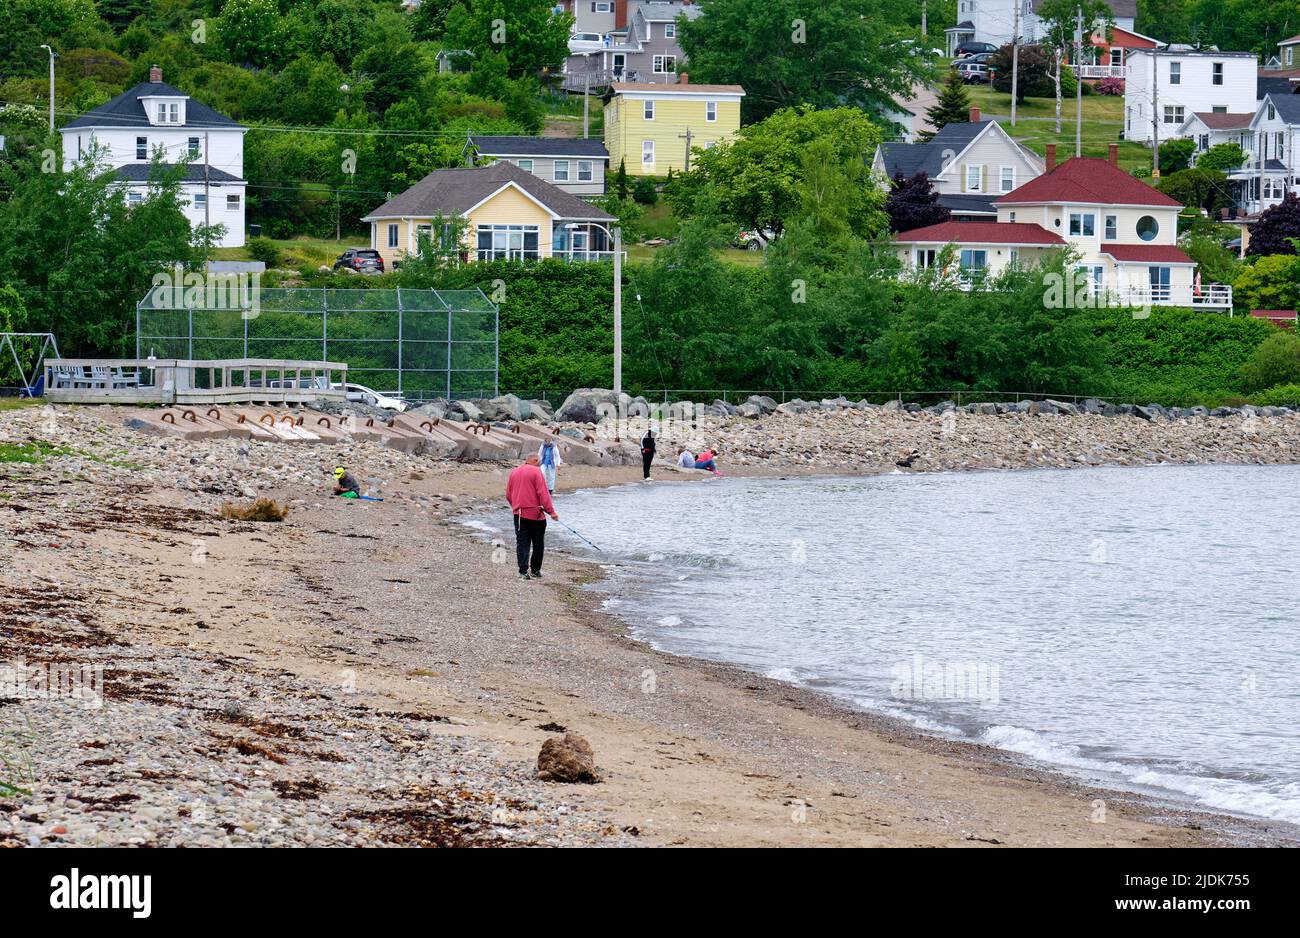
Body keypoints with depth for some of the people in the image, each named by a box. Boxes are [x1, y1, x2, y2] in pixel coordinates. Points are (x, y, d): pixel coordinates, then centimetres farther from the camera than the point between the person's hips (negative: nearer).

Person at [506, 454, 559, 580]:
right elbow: (543, 494, -13)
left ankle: (523, 571, -5)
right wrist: (551, 511, -10)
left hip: (519, 513, 5)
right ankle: (535, 570, 14)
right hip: (535, 513, -5)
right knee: (538, 544, 9)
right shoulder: (536, 472, -8)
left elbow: (508, 494, 15)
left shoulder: (514, 472, 10)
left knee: (522, 543, 4)